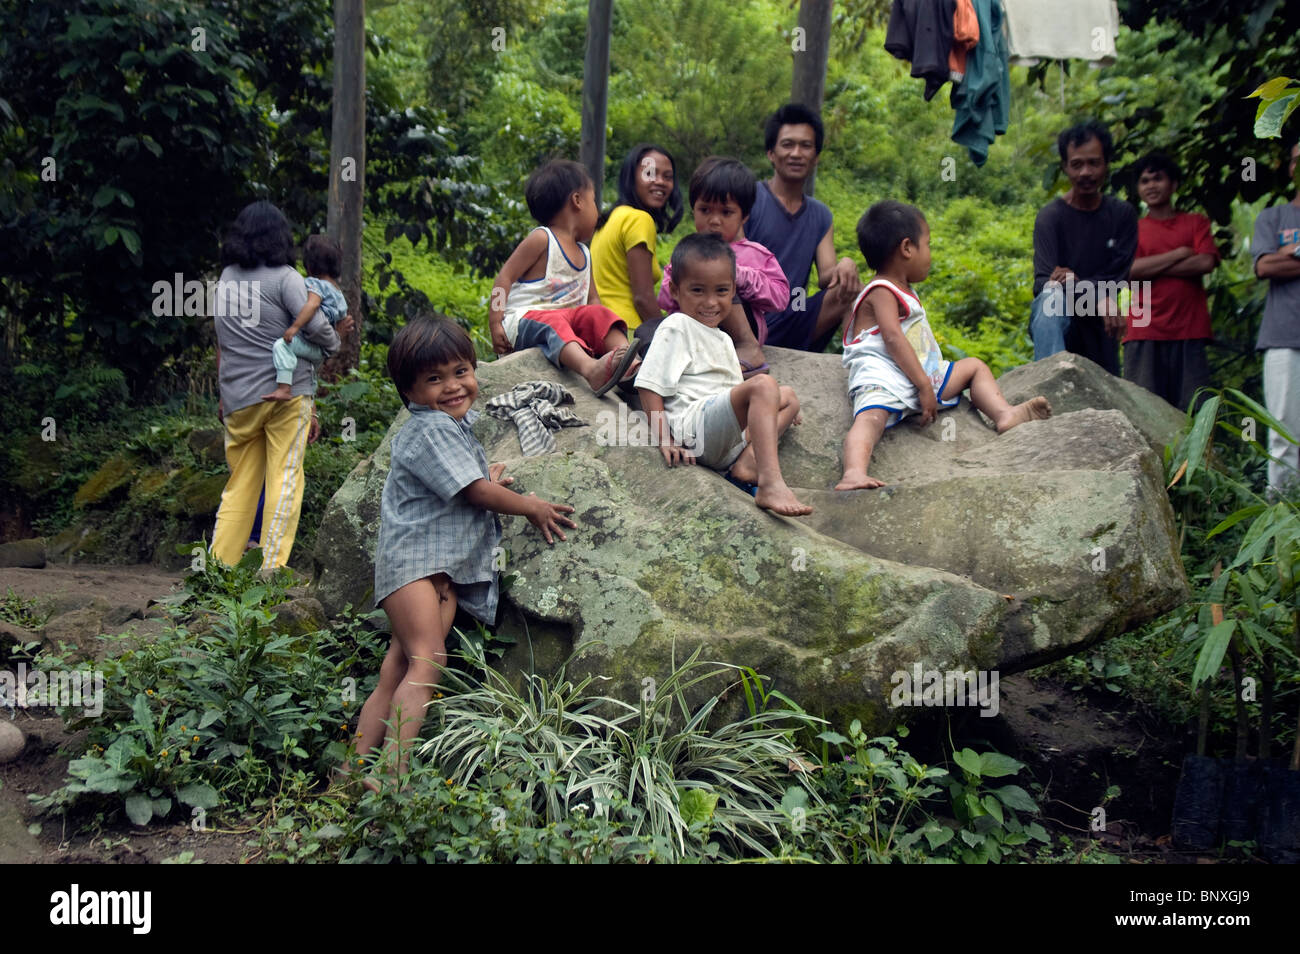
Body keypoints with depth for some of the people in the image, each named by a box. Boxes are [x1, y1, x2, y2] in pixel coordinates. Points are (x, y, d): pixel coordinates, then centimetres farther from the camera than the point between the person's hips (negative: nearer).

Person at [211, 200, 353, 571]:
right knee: (285, 478, -1)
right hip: (286, 391, -5)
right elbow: (314, 325, -15)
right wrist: (333, 340, 8)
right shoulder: (284, 277, -6)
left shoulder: (226, 278, 13)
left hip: (238, 398, 5)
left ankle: (218, 565, 9)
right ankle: (272, 567, -4)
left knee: (240, 483, 12)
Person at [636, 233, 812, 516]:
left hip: (726, 444, 9)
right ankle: (770, 484, -45)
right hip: (693, 422, -9)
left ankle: (747, 461, -12)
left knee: (789, 397, 18)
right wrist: (664, 439, -15)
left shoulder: (723, 340, 30)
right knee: (763, 383, -25)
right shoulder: (676, 328, 1)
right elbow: (649, 386, -7)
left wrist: (775, 407, 18)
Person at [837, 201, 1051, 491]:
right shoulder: (881, 291, -8)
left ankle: (1005, 414, -3)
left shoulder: (901, 291, 24)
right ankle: (854, 473, -64)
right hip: (882, 380, -10)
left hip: (922, 377, 10)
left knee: (974, 366, 18)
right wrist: (924, 385, -24)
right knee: (871, 417, -38)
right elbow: (893, 338, -20)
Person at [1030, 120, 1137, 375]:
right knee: (1051, 298, -34)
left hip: (1099, 328, 5)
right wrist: (1097, 297, -38)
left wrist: (1075, 284, -26)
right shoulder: (1050, 216, -8)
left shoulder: (1123, 215, 4)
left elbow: (1117, 278, -4)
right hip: (1057, 318, -4)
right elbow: (1042, 282, -20)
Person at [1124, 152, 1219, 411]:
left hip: (1189, 331, 0)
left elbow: (1207, 262, -1)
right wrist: (1178, 254, 0)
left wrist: (1151, 268, -1)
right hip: (1144, 333, 0)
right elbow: (1129, 270, -1)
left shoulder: (1196, 223, 17)